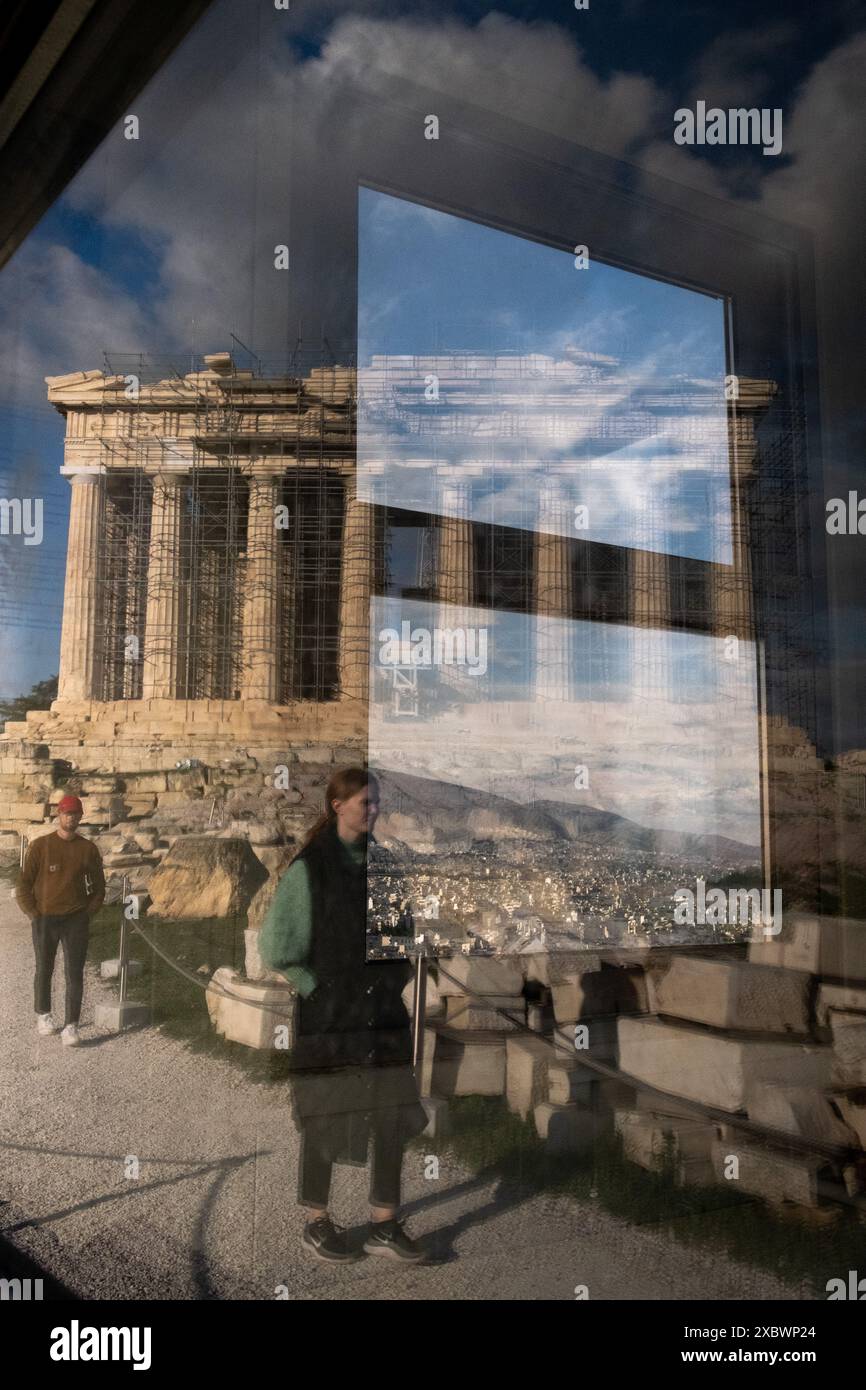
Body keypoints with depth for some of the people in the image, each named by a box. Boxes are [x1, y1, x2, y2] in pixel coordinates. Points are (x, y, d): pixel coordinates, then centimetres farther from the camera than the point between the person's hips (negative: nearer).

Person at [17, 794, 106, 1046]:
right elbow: (24, 883, 0)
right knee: (44, 971, 14)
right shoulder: (40, 846, -3)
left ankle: (71, 1027, -2)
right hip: (45, 920, 0)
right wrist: (34, 914, -6)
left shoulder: (88, 849, 1)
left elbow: (98, 886, 10)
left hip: (77, 921, 0)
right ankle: (43, 1015, 34)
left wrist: (87, 913, 0)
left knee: (75, 974, -4)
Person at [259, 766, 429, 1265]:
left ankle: (384, 1225, 22)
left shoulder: (383, 861, 6)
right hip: (328, 1017, -5)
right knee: (323, 1122, 7)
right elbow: (276, 945, -10)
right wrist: (317, 988, -10)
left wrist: (398, 977, 8)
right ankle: (318, 1224, 26)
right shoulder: (309, 868, -10)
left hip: (384, 1012, 5)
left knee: (393, 1119, 8)